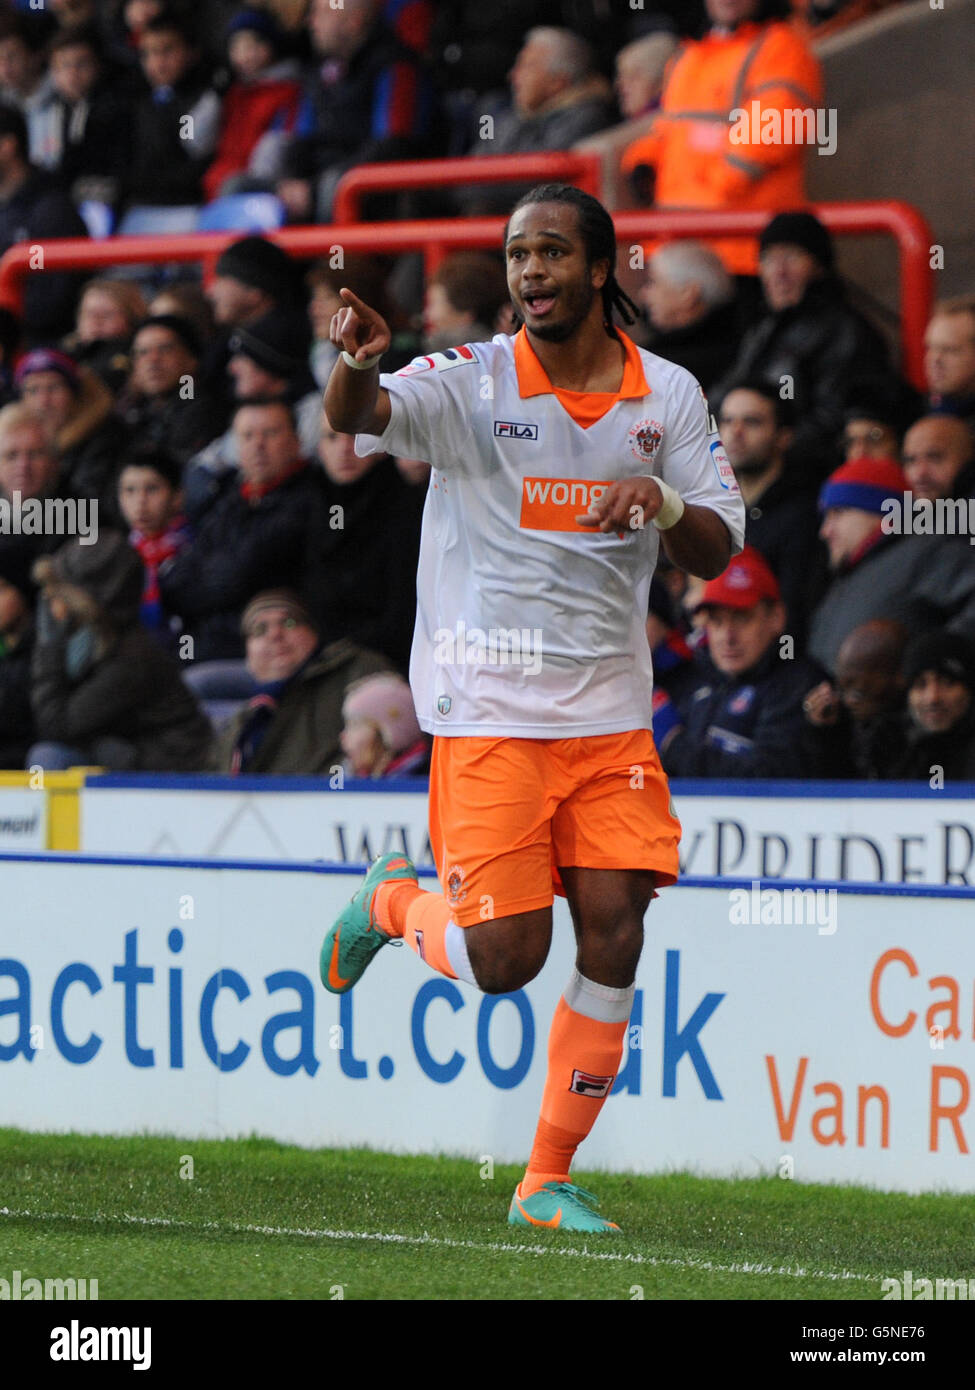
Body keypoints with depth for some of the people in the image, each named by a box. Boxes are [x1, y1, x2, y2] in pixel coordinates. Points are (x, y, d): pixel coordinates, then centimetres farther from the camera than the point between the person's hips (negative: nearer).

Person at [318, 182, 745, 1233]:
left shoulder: (668, 395, 5)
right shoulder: (470, 384, -6)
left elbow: (716, 553, 4)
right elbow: (358, 418, -24)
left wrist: (662, 502, -17)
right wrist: (357, 365, -47)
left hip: (611, 712, 3)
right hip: (487, 710, -3)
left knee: (614, 940, -6)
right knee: (507, 956, -9)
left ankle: (547, 1183, 7)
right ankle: (392, 902, 25)